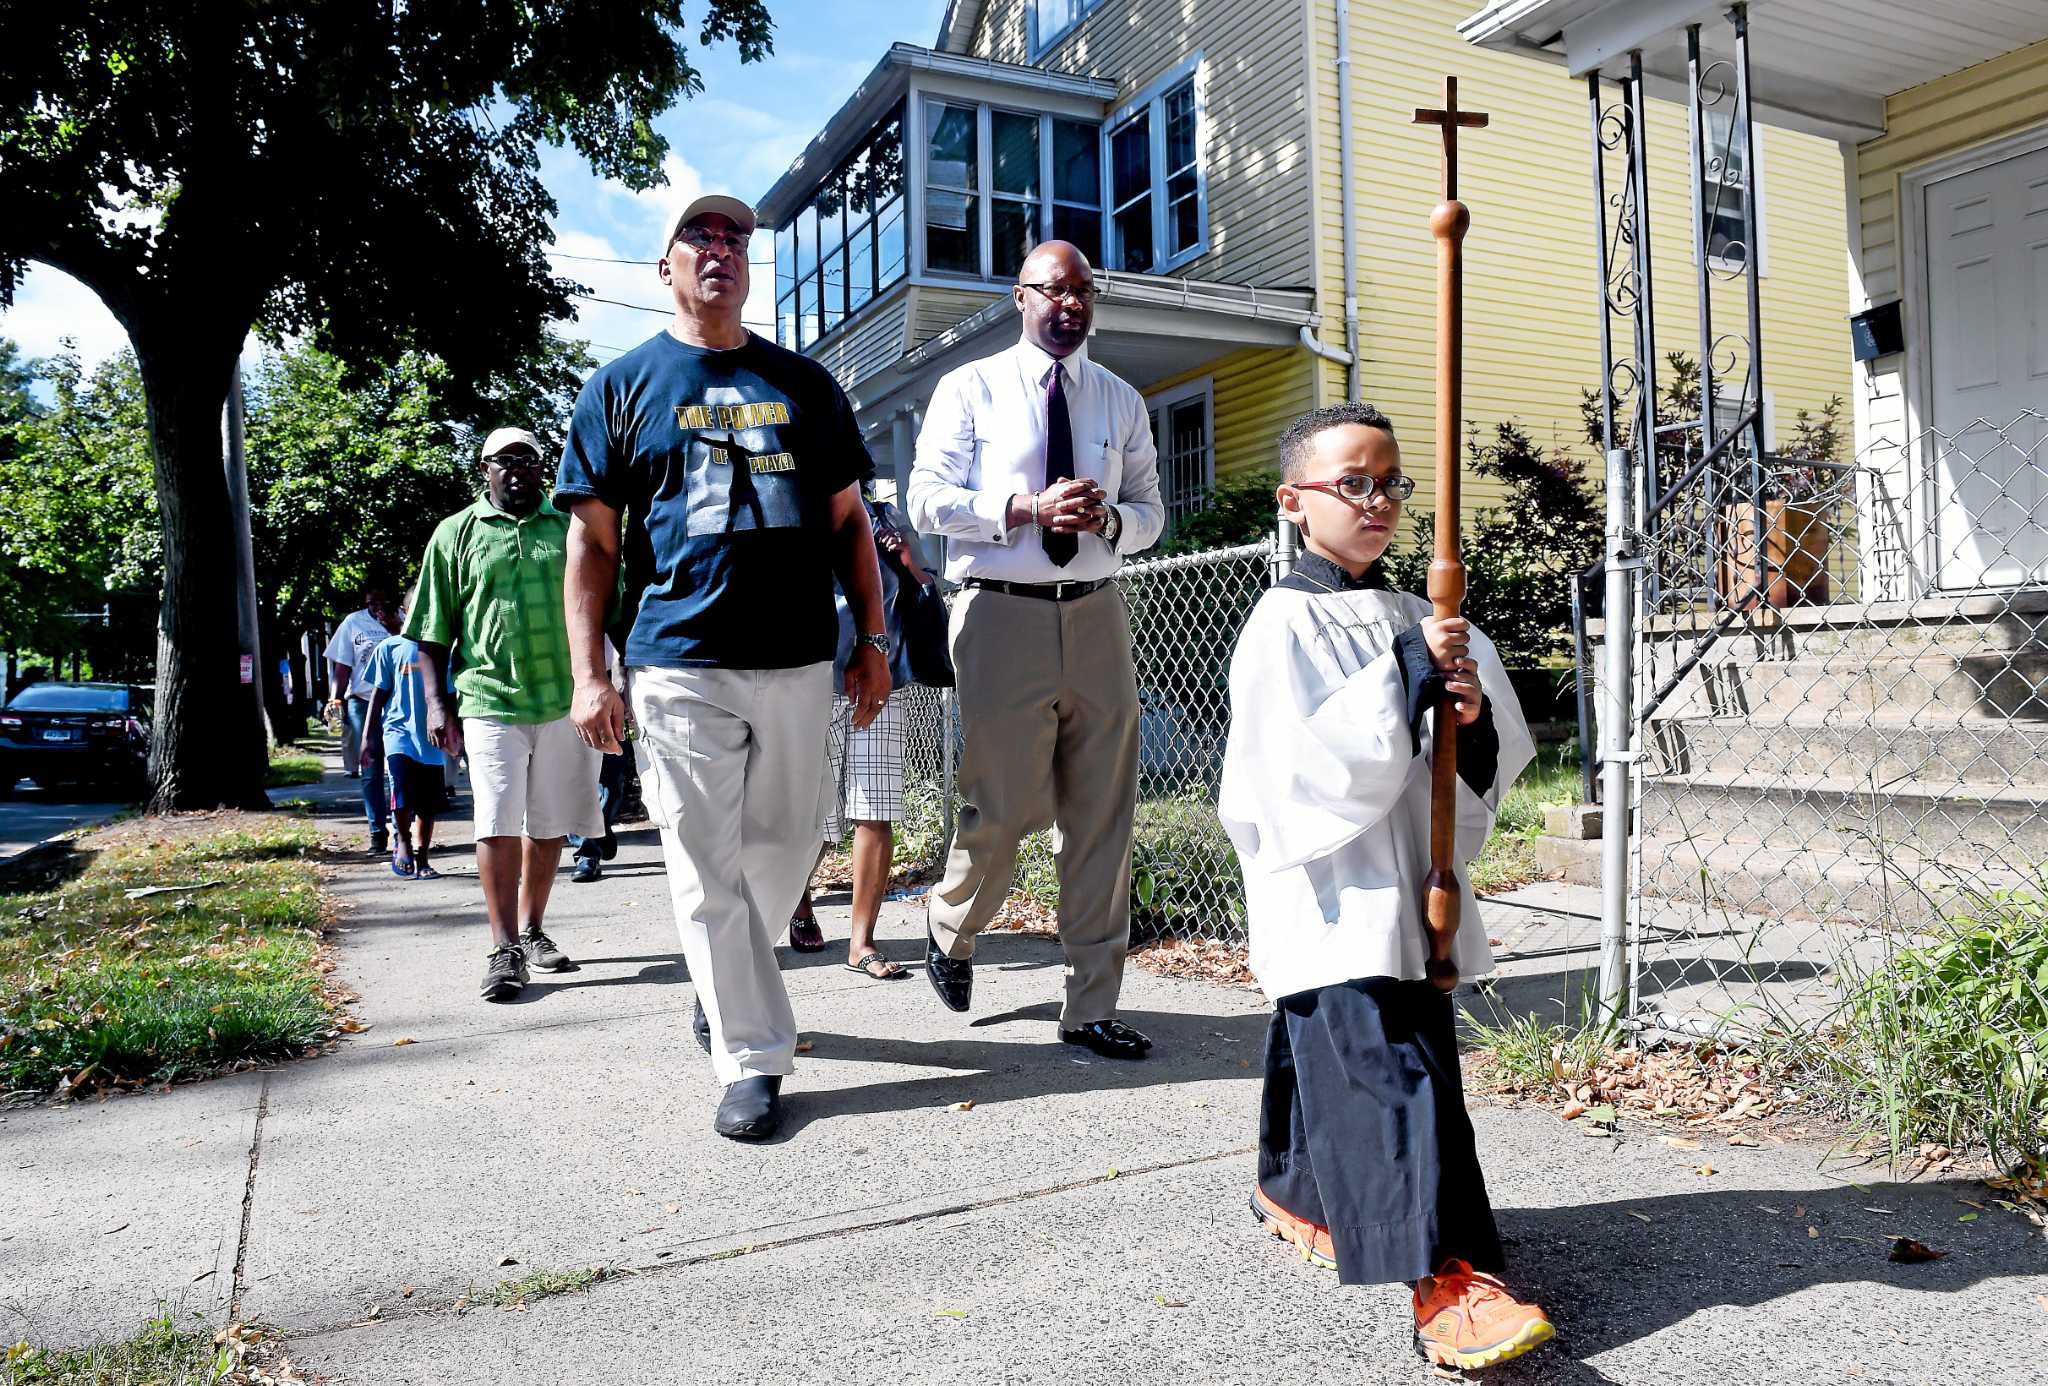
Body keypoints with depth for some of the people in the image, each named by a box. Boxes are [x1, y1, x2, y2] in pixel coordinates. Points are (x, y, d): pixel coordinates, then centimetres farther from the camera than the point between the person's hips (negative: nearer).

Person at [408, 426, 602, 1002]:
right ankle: (504, 949, -3)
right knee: (497, 825, -8)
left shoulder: (569, 531, 10)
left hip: (564, 701, 2)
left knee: (548, 826, 9)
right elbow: (436, 631, 7)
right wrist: (436, 703, 0)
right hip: (490, 701, -2)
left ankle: (532, 932, 23)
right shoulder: (455, 533, 7)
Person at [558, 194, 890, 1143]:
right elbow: (593, 540, 4)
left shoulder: (804, 384, 14)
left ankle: (725, 984, 35)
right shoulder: (622, 386, 7)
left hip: (799, 662, 3)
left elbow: (847, 520, 15)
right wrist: (589, 674, -5)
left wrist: (872, 640, 7)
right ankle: (753, 1059, 7)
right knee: (709, 868, -1)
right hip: (681, 667, -2)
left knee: (785, 849, 10)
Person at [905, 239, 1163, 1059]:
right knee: (1002, 809, -4)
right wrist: (1027, 508, -16)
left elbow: (1151, 512, 16)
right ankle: (951, 931, 30)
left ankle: (1091, 1009, 14)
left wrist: (1109, 518, -7)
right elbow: (927, 501, -4)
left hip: (1095, 616, 4)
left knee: (1102, 816, 3)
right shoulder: (971, 390, 4)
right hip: (1001, 615, -4)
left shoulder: (1121, 402, 15)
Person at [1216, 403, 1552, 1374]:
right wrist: (1403, 679, -23)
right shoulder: (1285, 623, -9)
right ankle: (1444, 1276, -7)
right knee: (1390, 1067, -13)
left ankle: (1291, 1193, 38)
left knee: (1325, 1049, 16)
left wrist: (1473, 717, -11)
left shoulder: (1417, 622, 12)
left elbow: (1485, 771, 12)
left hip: (1411, 890, 7)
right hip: (1330, 897, -7)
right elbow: (1298, 766, -20)